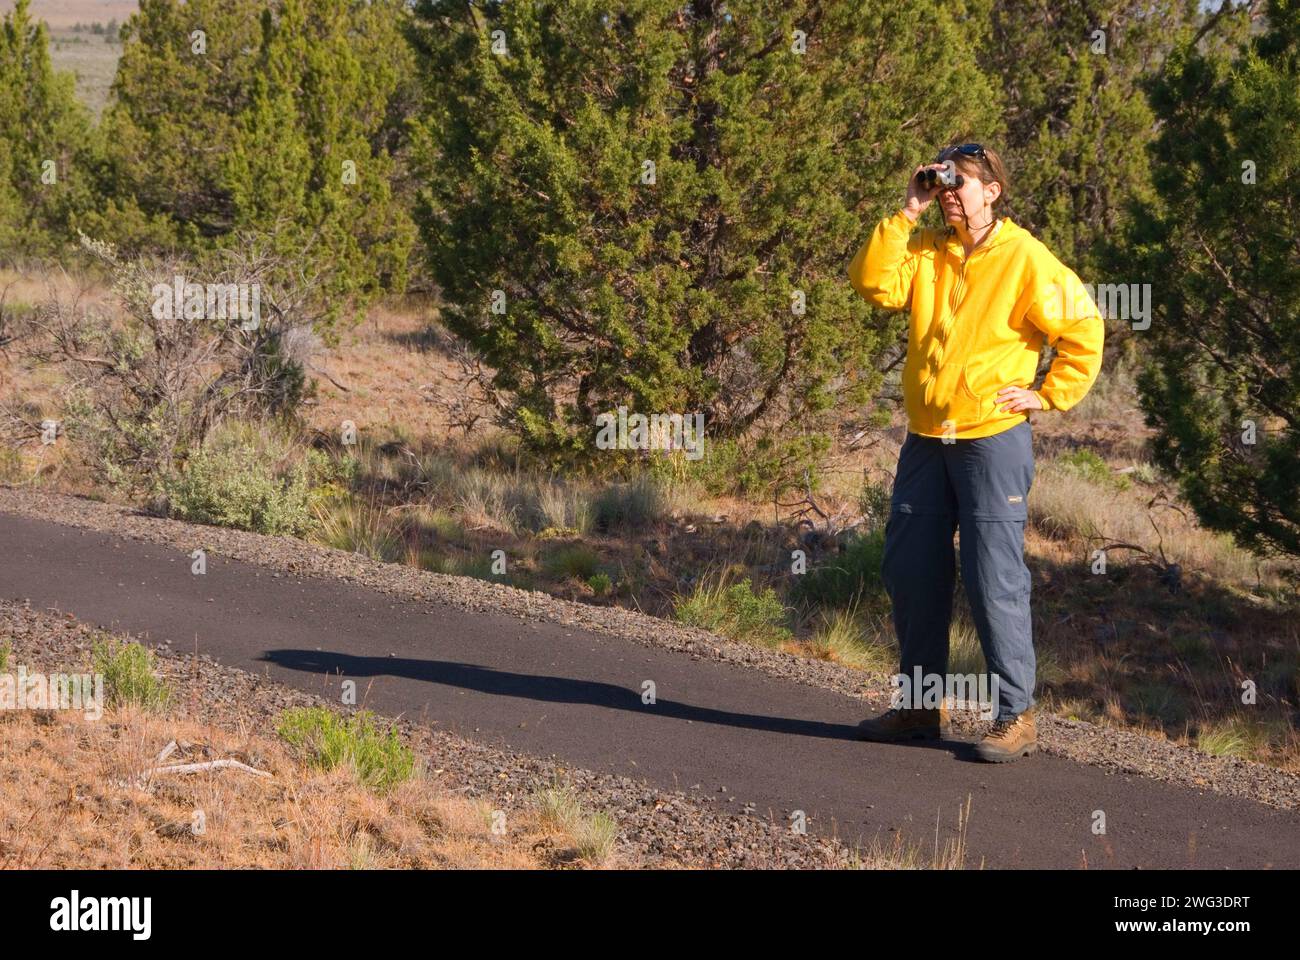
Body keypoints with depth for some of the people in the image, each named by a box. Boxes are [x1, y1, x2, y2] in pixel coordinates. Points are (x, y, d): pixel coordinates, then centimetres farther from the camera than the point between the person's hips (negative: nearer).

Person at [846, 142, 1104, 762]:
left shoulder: (1025, 259, -6)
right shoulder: (925, 252, 10)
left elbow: (1083, 327, -4)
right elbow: (874, 284, -5)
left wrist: (1049, 395, -6)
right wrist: (905, 216, -7)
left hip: (993, 438, -6)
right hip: (926, 441, 6)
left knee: (994, 578, -7)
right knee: (909, 571, 10)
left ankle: (1015, 717, 0)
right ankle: (923, 704, 23)